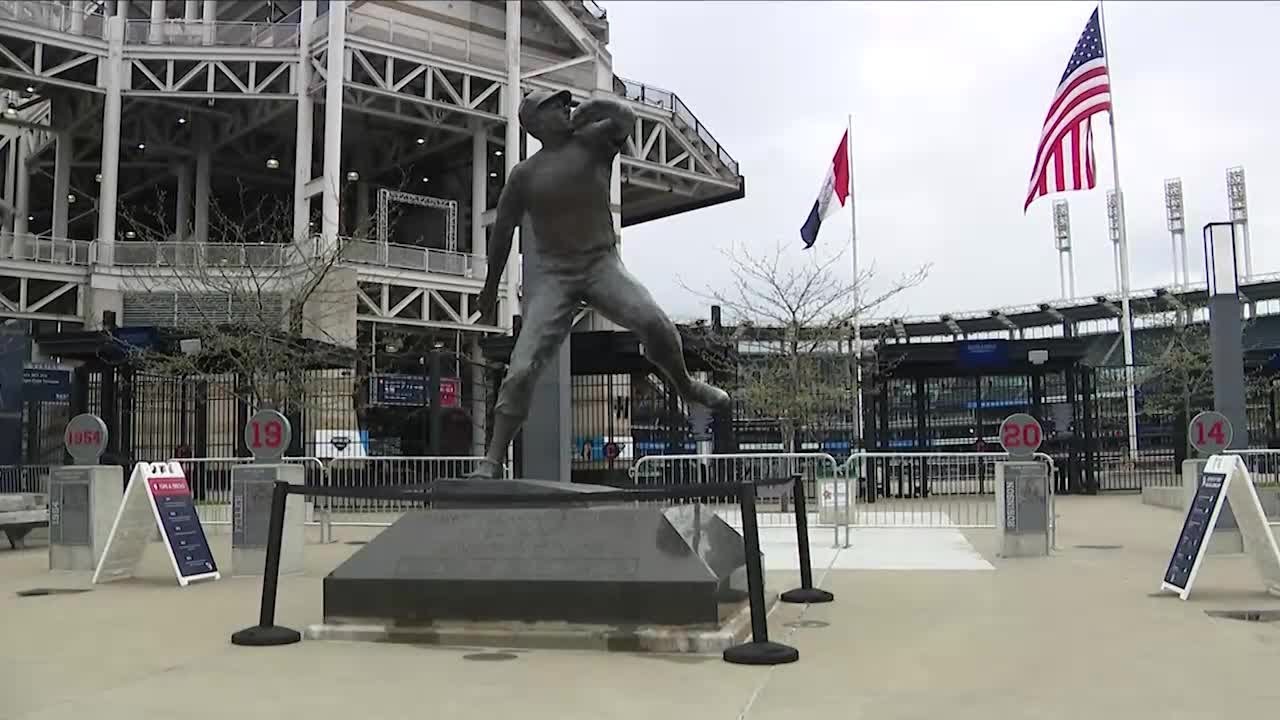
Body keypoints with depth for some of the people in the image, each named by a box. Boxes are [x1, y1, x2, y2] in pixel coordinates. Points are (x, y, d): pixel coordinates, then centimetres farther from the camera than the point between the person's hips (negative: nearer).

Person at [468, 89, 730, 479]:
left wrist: (589, 110, 2)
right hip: (554, 276, 0)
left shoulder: (594, 142, 6)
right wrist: (490, 287, 18)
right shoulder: (525, 174, 6)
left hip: (603, 264, 0)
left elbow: (625, 117, -15)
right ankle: (493, 459, -5)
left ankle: (686, 385, 1)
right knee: (522, 368, -11)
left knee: (653, 321, -27)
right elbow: (502, 231, 14)